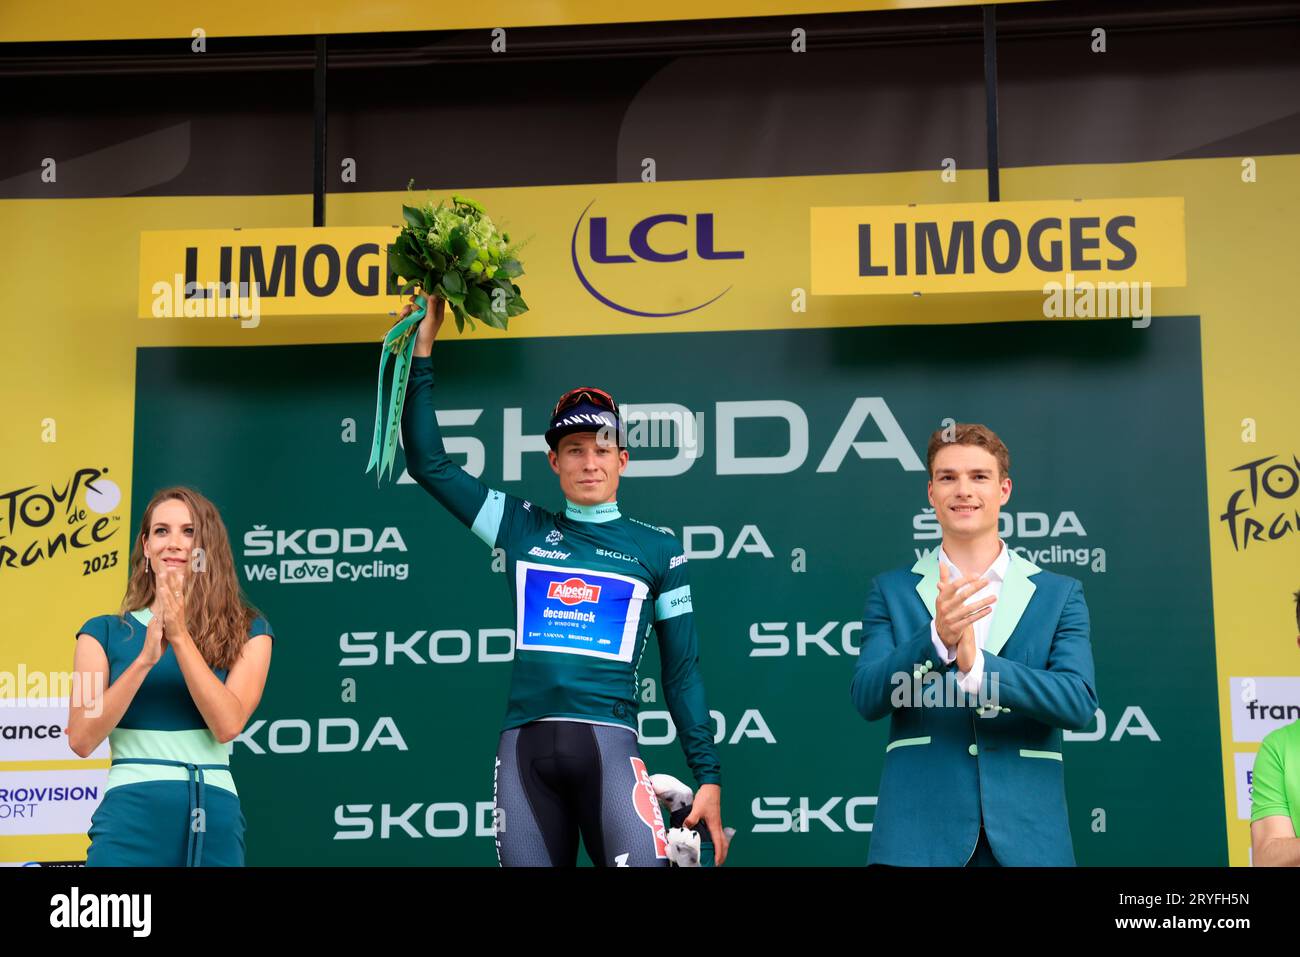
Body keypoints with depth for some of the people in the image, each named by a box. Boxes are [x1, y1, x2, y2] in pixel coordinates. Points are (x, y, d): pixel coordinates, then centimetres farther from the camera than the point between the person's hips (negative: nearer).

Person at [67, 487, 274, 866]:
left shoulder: (247, 630, 5)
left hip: (215, 818, 1)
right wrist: (146, 658, -14)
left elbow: (228, 725, -9)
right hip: (130, 816, 0)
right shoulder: (105, 631, 6)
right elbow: (81, 739, -4)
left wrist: (180, 636, -14)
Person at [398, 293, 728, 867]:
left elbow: (682, 669, 11)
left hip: (606, 743, -2)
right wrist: (422, 352, 9)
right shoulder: (522, 528, 12)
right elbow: (429, 465, 13)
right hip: (524, 747, 2)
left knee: (645, 862, -18)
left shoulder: (657, 549, 8)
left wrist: (708, 775, 6)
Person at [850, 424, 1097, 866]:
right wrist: (936, 638, -23)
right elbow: (867, 698, -5)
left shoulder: (1060, 594, 6)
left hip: (1025, 832, 1)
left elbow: (1079, 703, -6)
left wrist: (977, 666, -21)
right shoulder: (892, 591, 6)